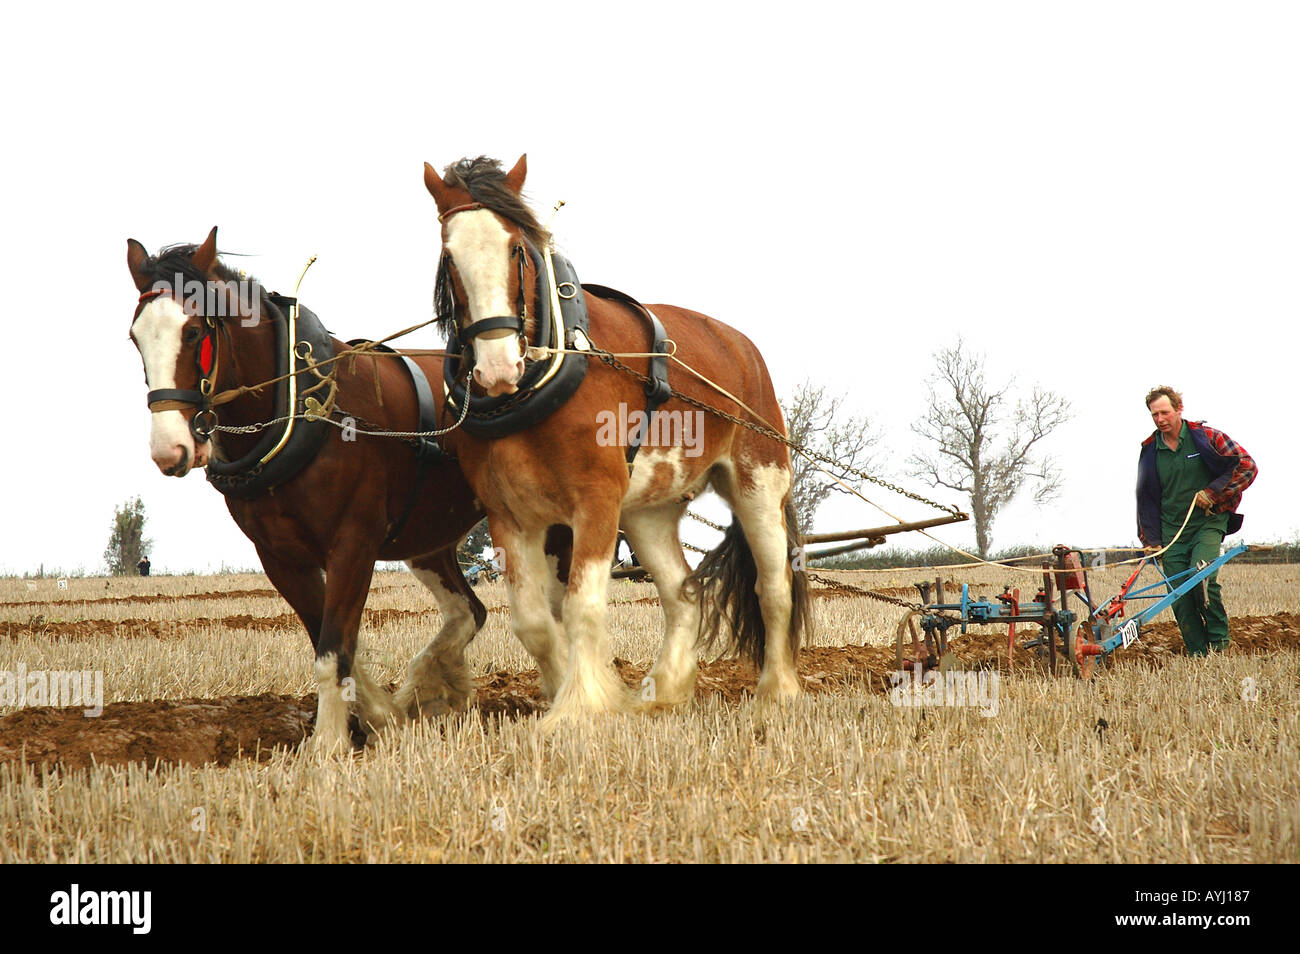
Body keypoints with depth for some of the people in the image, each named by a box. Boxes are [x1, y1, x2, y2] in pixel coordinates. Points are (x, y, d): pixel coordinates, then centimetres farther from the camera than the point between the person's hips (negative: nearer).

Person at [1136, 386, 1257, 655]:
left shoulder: (1205, 437, -2)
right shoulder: (1149, 451, 8)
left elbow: (1247, 466, -3)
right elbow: (1145, 499, 16)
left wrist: (1212, 493, -10)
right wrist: (1150, 540, 10)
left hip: (1207, 524, -4)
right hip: (1172, 531, 4)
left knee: (1200, 575, -26)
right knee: (1180, 598, -4)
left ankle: (1218, 639, -7)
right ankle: (1199, 656, 4)